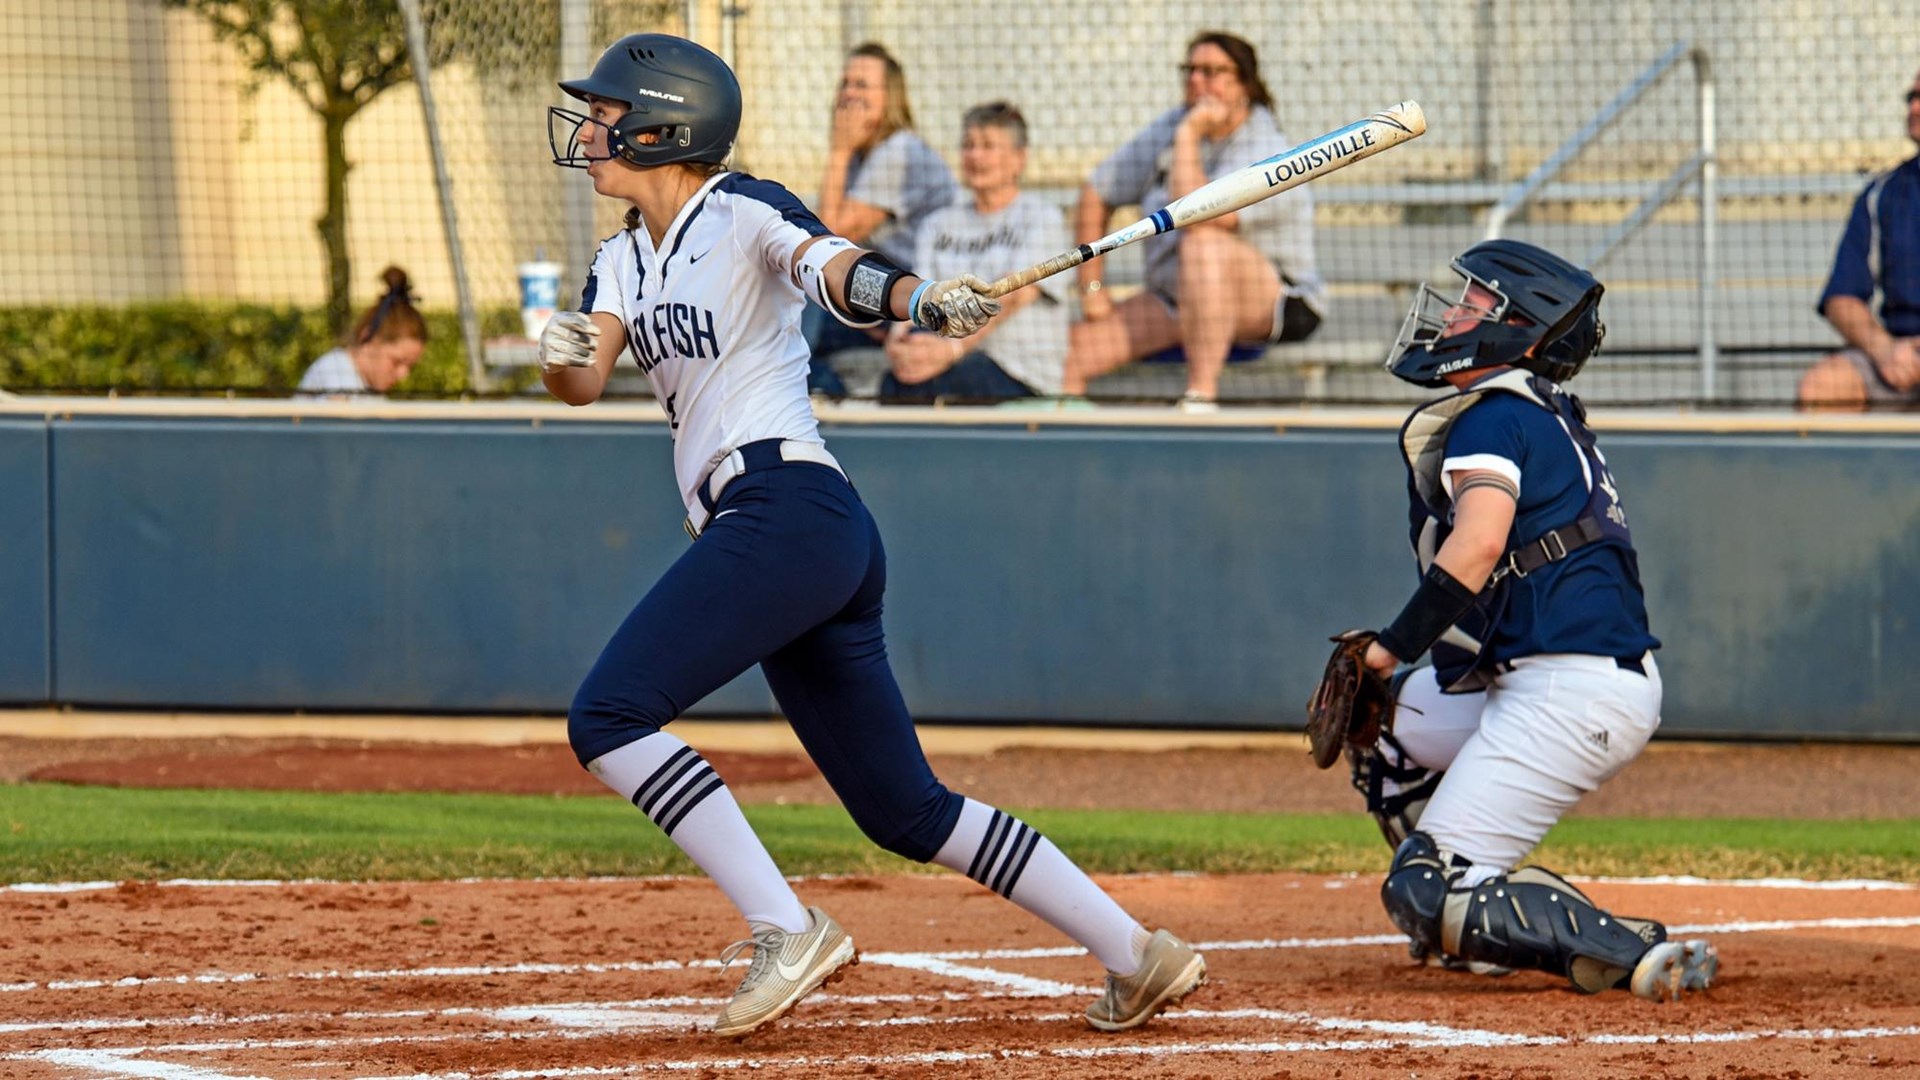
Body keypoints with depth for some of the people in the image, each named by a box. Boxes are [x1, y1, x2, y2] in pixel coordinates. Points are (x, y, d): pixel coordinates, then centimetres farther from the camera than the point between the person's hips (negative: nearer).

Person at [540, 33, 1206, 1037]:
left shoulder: (743, 212, -3)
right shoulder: (624, 261, 19)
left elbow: (833, 270, -22)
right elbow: (585, 378, 3)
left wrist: (914, 298, -43)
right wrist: (559, 354, -21)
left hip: (790, 509, -9)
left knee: (607, 716, -17)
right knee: (905, 811, 9)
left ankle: (787, 930, -18)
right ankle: (1137, 954, 12)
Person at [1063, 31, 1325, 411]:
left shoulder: (1269, 156, -18)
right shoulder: (1165, 132, 4)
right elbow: (1096, 196, 14)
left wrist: (1189, 136, -23)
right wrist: (1092, 288, 8)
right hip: (1173, 307, 7)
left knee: (1203, 241, -38)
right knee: (1067, 354, -11)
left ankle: (1201, 396, -37)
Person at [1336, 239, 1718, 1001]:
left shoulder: (1494, 415, -8)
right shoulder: (1546, 419, 22)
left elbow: (1479, 544, -24)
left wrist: (1391, 647, -18)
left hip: (1573, 690, -10)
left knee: (1426, 893, -12)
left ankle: (1643, 958, -23)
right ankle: (1475, 932, 23)